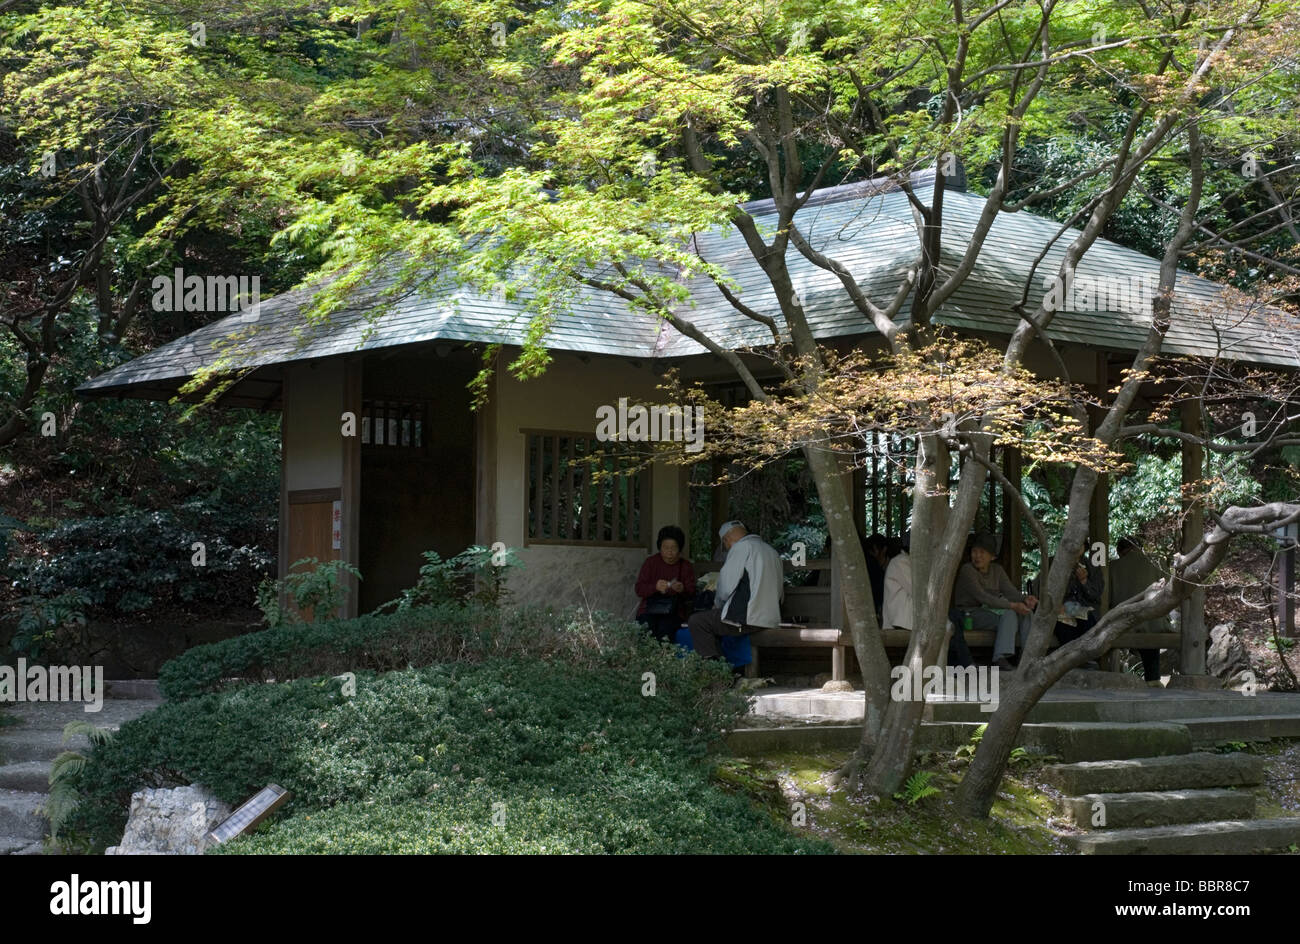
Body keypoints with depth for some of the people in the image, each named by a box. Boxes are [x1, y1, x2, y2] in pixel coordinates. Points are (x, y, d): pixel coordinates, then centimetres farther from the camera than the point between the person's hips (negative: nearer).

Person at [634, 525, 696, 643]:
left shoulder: (686, 566, 9)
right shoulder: (651, 562, 8)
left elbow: (691, 594, 3)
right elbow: (639, 589, -1)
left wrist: (682, 590, -21)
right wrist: (655, 587, -22)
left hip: (674, 612, 0)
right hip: (649, 609, 1)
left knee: (665, 628, -33)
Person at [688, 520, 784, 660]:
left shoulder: (741, 547, -7)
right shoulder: (772, 550, 18)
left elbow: (726, 586, -10)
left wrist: (717, 605, 11)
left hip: (748, 620, -9)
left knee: (696, 621, -3)